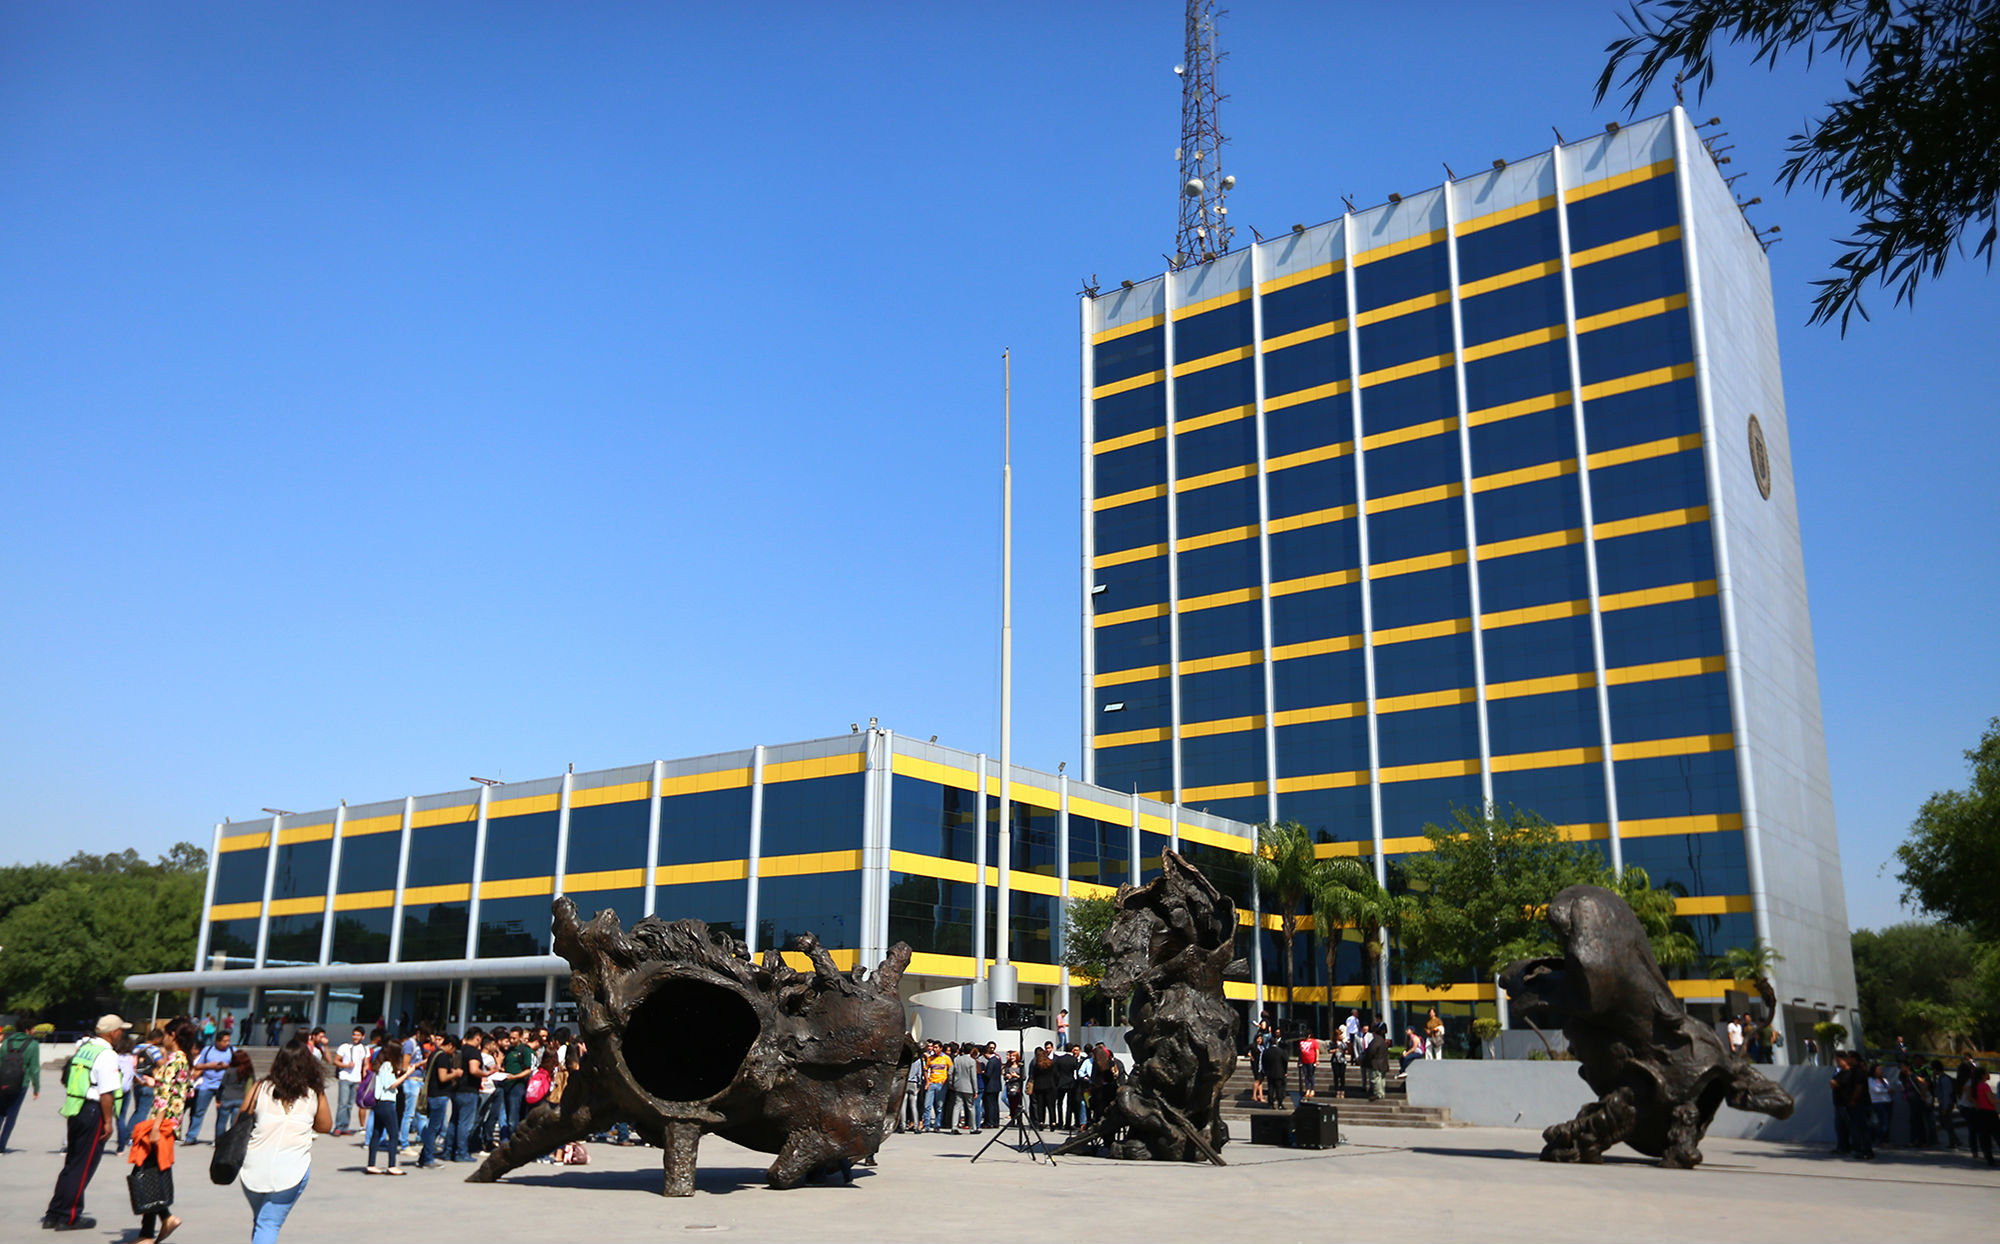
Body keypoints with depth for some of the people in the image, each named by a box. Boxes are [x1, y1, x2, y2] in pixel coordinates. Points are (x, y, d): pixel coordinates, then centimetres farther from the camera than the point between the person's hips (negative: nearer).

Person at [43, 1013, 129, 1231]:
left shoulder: (83, 1047, 10)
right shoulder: (107, 1055, -16)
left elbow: (66, 1081, 20)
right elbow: (106, 1093, -18)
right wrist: (108, 1121, -13)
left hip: (75, 1111, 8)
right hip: (93, 1113, -8)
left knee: (72, 1164, 17)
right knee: (83, 1166, 0)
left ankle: (54, 1214, 22)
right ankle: (69, 1217, 5)